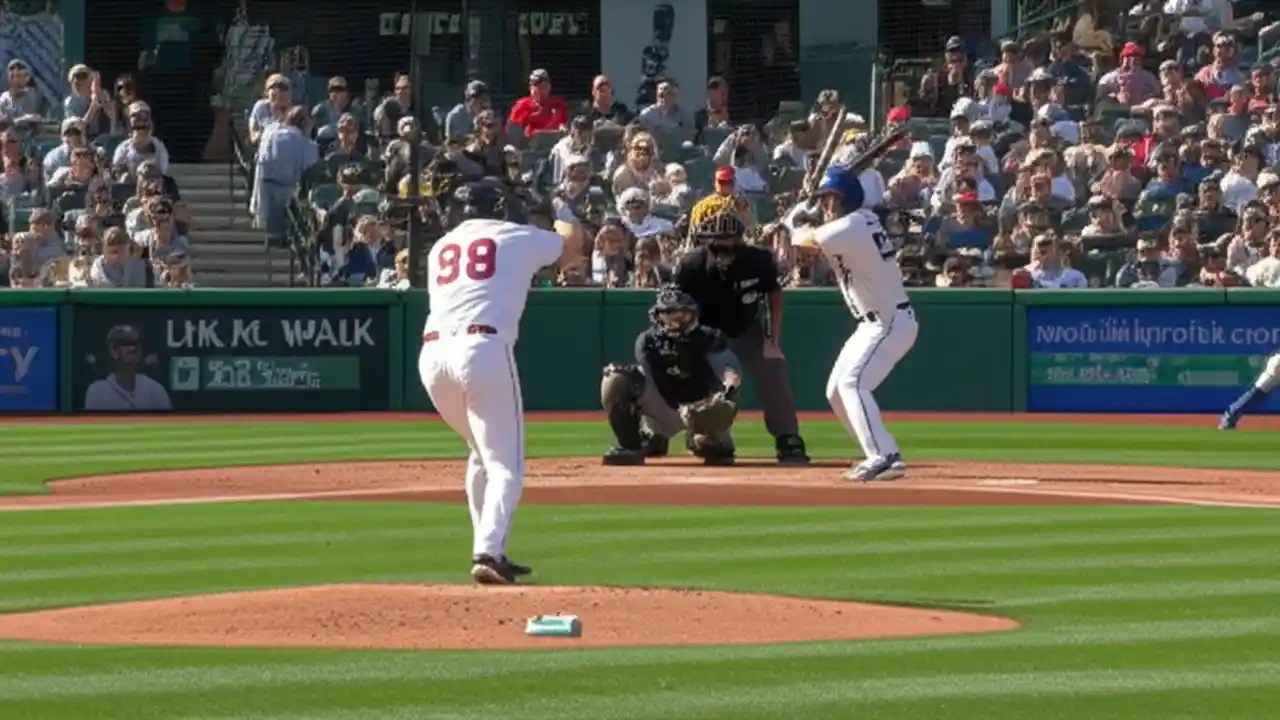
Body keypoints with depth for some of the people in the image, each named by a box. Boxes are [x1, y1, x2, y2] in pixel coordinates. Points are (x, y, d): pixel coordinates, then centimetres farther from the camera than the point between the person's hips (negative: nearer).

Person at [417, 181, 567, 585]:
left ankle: (490, 550, 20)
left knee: (482, 454, 24)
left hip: (432, 353, 5)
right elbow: (572, 242, 34)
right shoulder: (518, 237, 16)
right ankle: (488, 552, -24)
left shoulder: (440, 247, 25)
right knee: (505, 464, -4)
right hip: (483, 349, -5)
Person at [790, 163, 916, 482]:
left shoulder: (851, 228, -18)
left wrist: (797, 232, 12)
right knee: (836, 391, 12)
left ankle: (882, 457, -31)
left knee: (852, 383, -23)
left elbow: (803, 240, -8)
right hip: (874, 324, 10)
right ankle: (883, 455, 16)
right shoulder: (863, 220, 10)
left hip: (890, 323, -10)